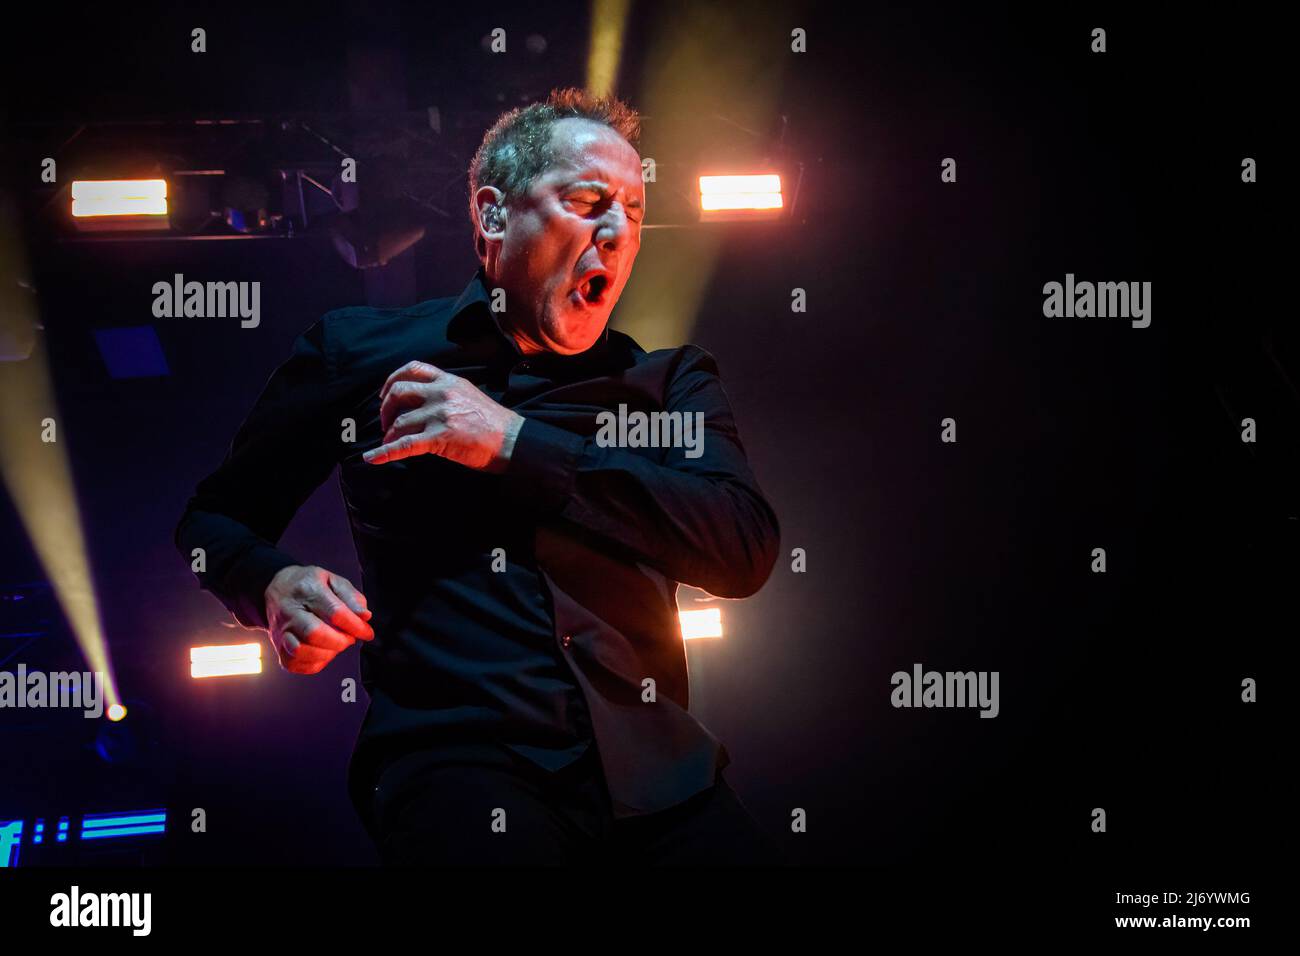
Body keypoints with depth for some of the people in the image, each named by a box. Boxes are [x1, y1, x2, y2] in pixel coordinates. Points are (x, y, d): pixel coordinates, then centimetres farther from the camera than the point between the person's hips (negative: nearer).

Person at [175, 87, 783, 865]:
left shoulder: (671, 382, 16)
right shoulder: (360, 351, 13)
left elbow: (745, 546, -2)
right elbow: (214, 517, 21)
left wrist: (514, 442, -6)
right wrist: (275, 584, -3)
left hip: (655, 770, 3)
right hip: (455, 751, -3)